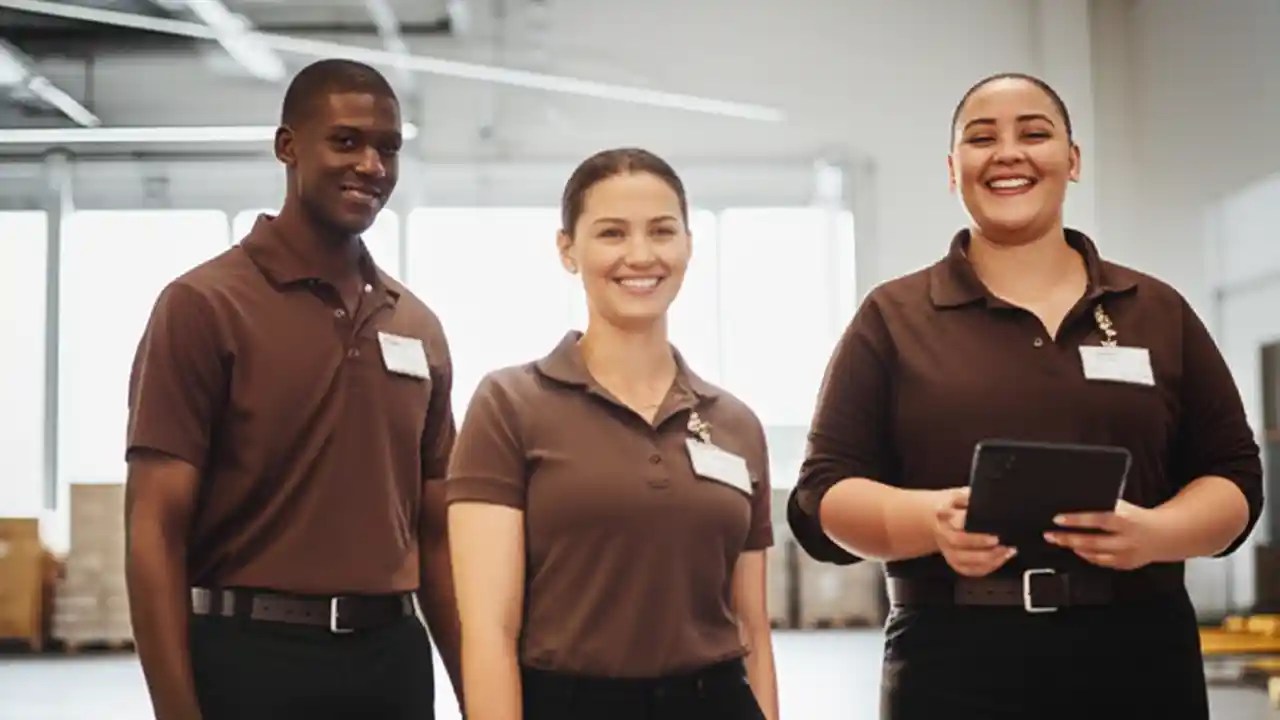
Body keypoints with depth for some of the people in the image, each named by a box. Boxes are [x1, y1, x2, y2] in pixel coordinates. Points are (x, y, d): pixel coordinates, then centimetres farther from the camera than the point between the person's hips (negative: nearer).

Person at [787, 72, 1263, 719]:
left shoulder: (1159, 311, 11)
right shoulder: (892, 318, 6)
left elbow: (1233, 475, 10)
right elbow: (824, 492, 1)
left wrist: (1158, 532, -12)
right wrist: (931, 519, -19)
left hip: (1140, 659, 2)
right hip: (955, 666, -1)